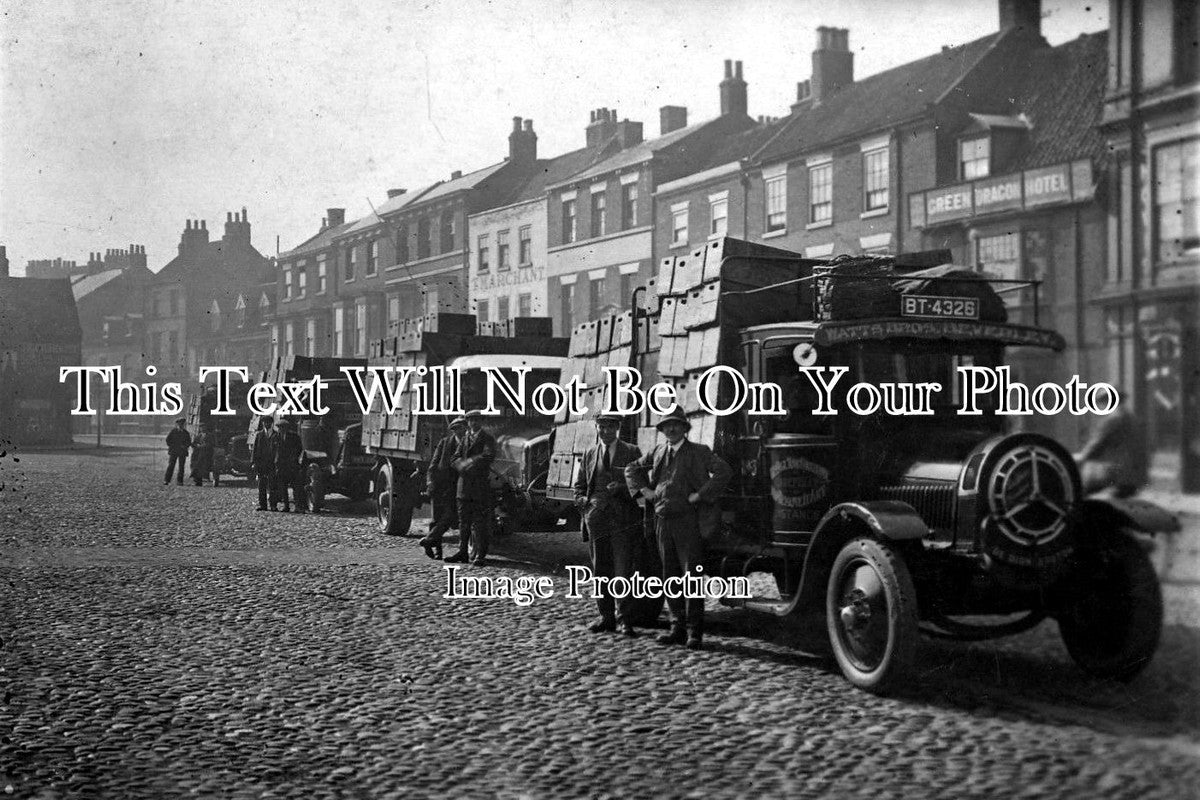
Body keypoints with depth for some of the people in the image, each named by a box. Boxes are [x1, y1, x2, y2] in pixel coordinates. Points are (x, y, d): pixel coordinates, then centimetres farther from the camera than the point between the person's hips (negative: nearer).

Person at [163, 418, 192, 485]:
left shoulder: (186, 433, 8)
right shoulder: (173, 431, 3)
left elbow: (189, 442, 11)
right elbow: (168, 439, 6)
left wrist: (185, 446, -5)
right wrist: (171, 446, -2)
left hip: (182, 452, 2)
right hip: (173, 451, -2)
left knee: (181, 467, 1)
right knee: (170, 465, -6)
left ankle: (179, 481, 5)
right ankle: (166, 480, -4)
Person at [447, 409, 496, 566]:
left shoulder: (488, 439, 2)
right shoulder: (464, 439, 18)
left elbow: (488, 457, -14)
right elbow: (456, 459, 9)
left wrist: (467, 462, -12)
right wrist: (465, 466, -11)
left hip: (481, 485, -5)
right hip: (464, 484, 5)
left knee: (480, 521, -4)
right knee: (463, 521, 8)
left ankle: (480, 555, -2)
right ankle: (462, 552, 15)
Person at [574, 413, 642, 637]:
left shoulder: (631, 452, 4)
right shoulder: (589, 455, 16)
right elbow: (579, 485, 19)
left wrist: (621, 488, -16)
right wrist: (583, 500, -1)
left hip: (622, 519, -4)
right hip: (595, 519, 4)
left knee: (623, 570, -8)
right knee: (600, 571, 8)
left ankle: (624, 619, -5)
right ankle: (606, 616, 17)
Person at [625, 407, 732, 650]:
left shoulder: (698, 452, -3)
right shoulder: (658, 451, 13)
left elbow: (724, 472, -15)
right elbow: (632, 469, 26)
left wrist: (701, 495, -16)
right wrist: (644, 490, 11)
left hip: (688, 520, -6)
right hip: (663, 520, 6)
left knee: (691, 576, -6)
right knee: (670, 577, 9)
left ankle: (695, 632, -3)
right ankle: (678, 628, 16)